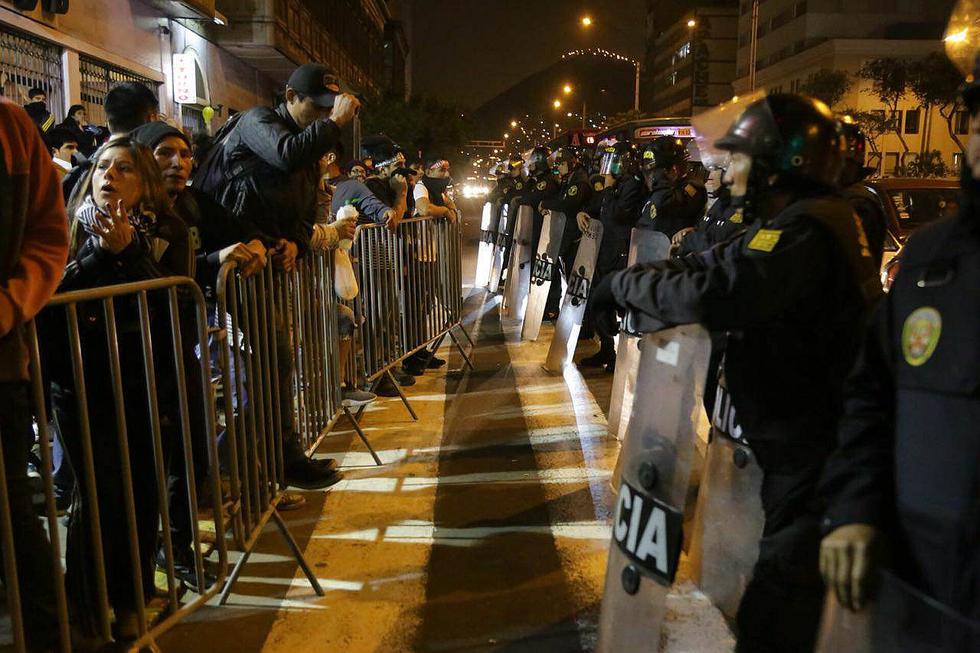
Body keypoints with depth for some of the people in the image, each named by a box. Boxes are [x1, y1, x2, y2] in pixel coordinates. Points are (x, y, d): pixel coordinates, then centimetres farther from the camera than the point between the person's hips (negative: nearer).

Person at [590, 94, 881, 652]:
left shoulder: (804, 230, -22)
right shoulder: (805, 220, 12)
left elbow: (712, 293, -35)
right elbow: (715, 264, 11)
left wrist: (626, 283, -19)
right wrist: (631, 284, -2)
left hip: (812, 450, -10)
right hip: (806, 438, 10)